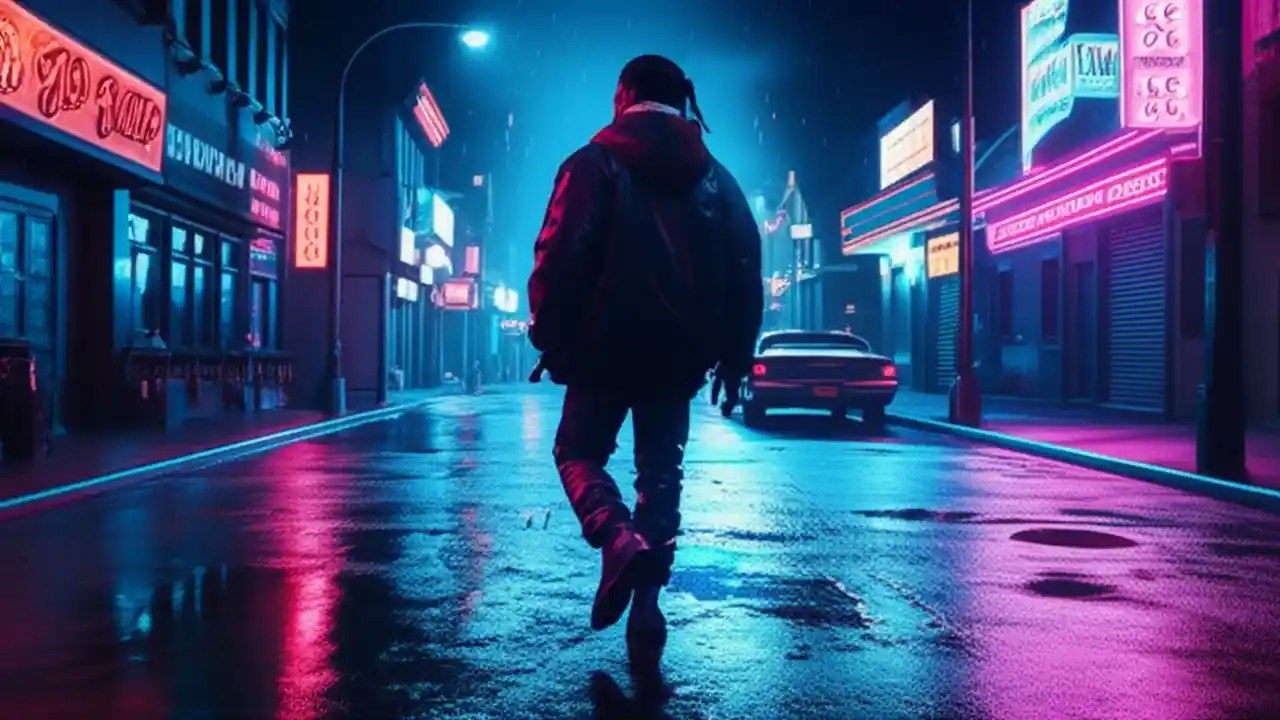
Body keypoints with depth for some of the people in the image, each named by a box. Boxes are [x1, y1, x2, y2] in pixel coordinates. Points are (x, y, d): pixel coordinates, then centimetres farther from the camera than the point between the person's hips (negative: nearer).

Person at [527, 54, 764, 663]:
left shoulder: (596, 163, -3)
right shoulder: (715, 176, 11)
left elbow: (561, 255, -12)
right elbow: (745, 269, 8)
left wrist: (549, 334, -5)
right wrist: (735, 352, 11)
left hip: (608, 345, -4)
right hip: (679, 352, 4)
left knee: (578, 451, 12)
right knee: (661, 471, 11)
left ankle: (619, 540, -16)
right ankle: (647, 606, 7)